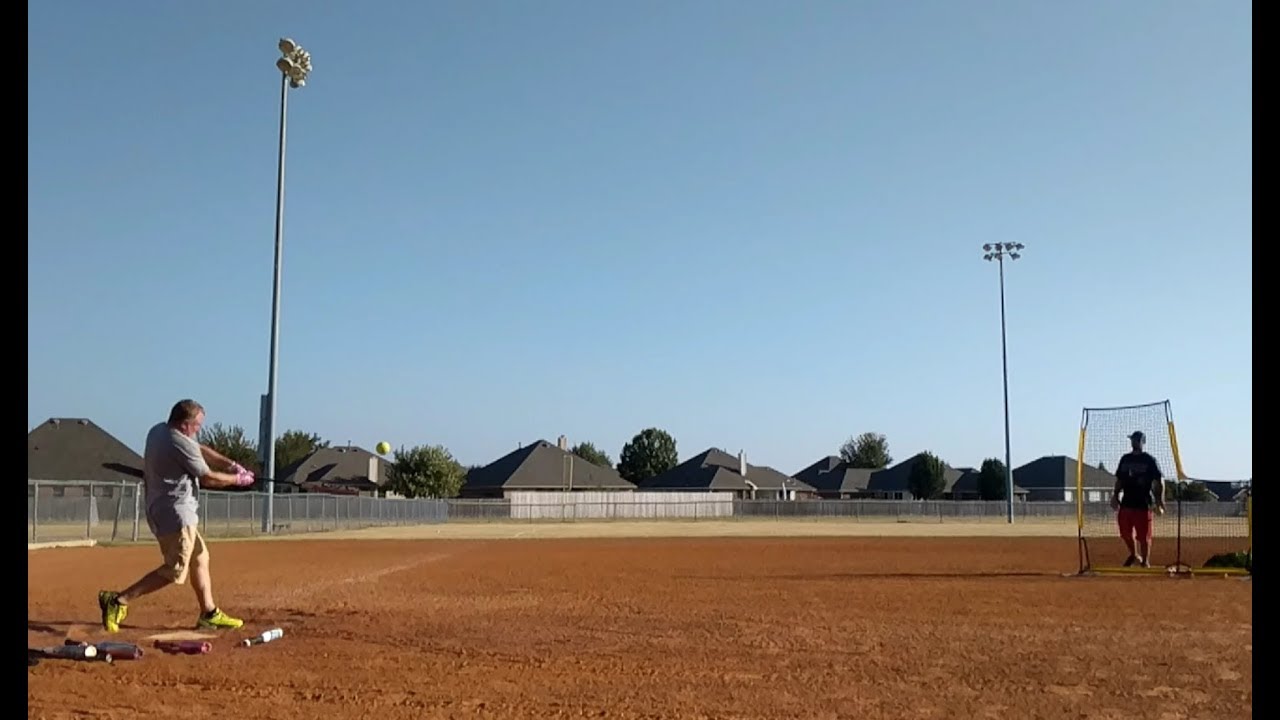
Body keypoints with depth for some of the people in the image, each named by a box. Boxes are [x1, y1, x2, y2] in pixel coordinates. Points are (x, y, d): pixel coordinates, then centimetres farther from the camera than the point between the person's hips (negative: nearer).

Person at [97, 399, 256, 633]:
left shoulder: (158, 431, 9)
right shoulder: (180, 443, -19)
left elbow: (201, 450, 18)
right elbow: (208, 478, -12)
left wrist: (231, 464, 11)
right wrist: (237, 479, 3)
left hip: (159, 509, 11)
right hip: (175, 513, -11)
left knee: (200, 559, 17)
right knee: (175, 571, -8)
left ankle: (209, 614, 21)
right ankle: (119, 600, -10)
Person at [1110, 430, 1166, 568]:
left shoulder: (1150, 460, -3)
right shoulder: (1125, 459, 12)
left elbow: (1159, 482, -5)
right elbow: (1119, 480, 18)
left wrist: (1159, 501, -14)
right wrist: (1115, 496, 9)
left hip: (1143, 504, -5)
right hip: (1126, 503, 5)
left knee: (1144, 536, -1)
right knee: (1125, 533, 10)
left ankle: (1145, 562, 10)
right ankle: (1134, 555, 31)